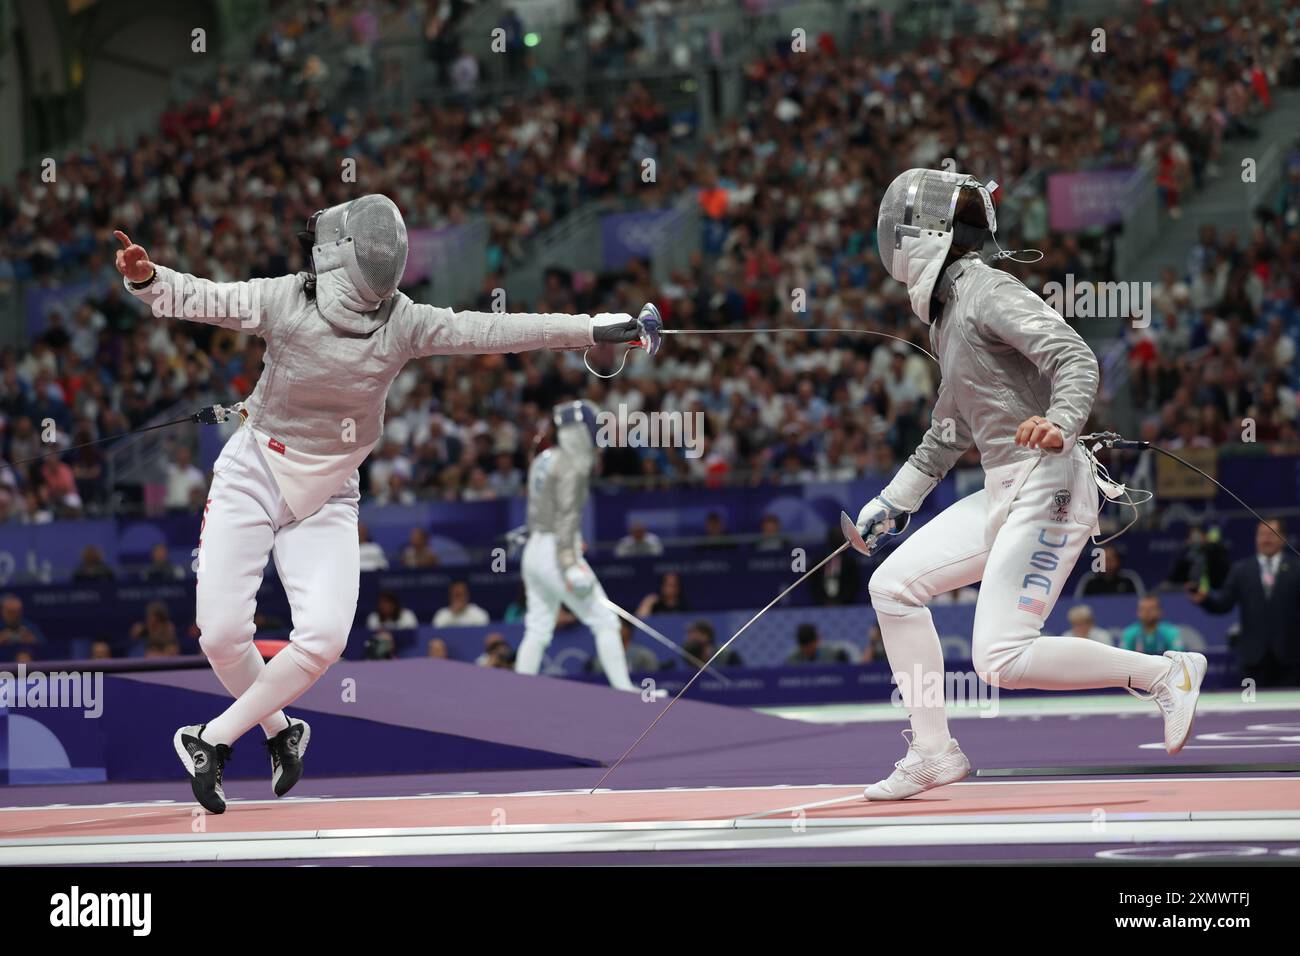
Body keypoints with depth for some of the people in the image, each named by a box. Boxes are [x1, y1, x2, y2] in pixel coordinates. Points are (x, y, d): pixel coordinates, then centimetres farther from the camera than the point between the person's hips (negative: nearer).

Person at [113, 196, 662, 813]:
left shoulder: (403, 322, -12)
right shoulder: (284, 300, -19)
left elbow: (493, 331, -15)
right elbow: (194, 298, -25)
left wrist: (598, 329, -21)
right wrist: (143, 276, -47)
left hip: (325, 501, 2)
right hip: (252, 479, -2)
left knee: (323, 638, -16)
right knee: (222, 634, -11)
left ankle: (210, 740, 2)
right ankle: (279, 731, 20)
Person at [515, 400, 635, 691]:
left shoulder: (542, 460, 14)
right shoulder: (573, 464, -11)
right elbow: (566, 514, -20)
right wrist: (570, 565, -25)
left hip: (534, 550, 8)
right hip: (558, 552, -8)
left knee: (538, 631, 11)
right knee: (605, 622, -3)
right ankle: (624, 691, -5)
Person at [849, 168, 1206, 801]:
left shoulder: (988, 290, -12)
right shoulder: (949, 310, 17)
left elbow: (1077, 359, -23)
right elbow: (952, 426, 29)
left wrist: (1060, 423, -43)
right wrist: (893, 501, 32)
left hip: (1046, 487, -9)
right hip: (1004, 493, 9)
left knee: (1002, 660, -15)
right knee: (894, 586, 7)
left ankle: (1165, 674, -3)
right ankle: (933, 752, 12)